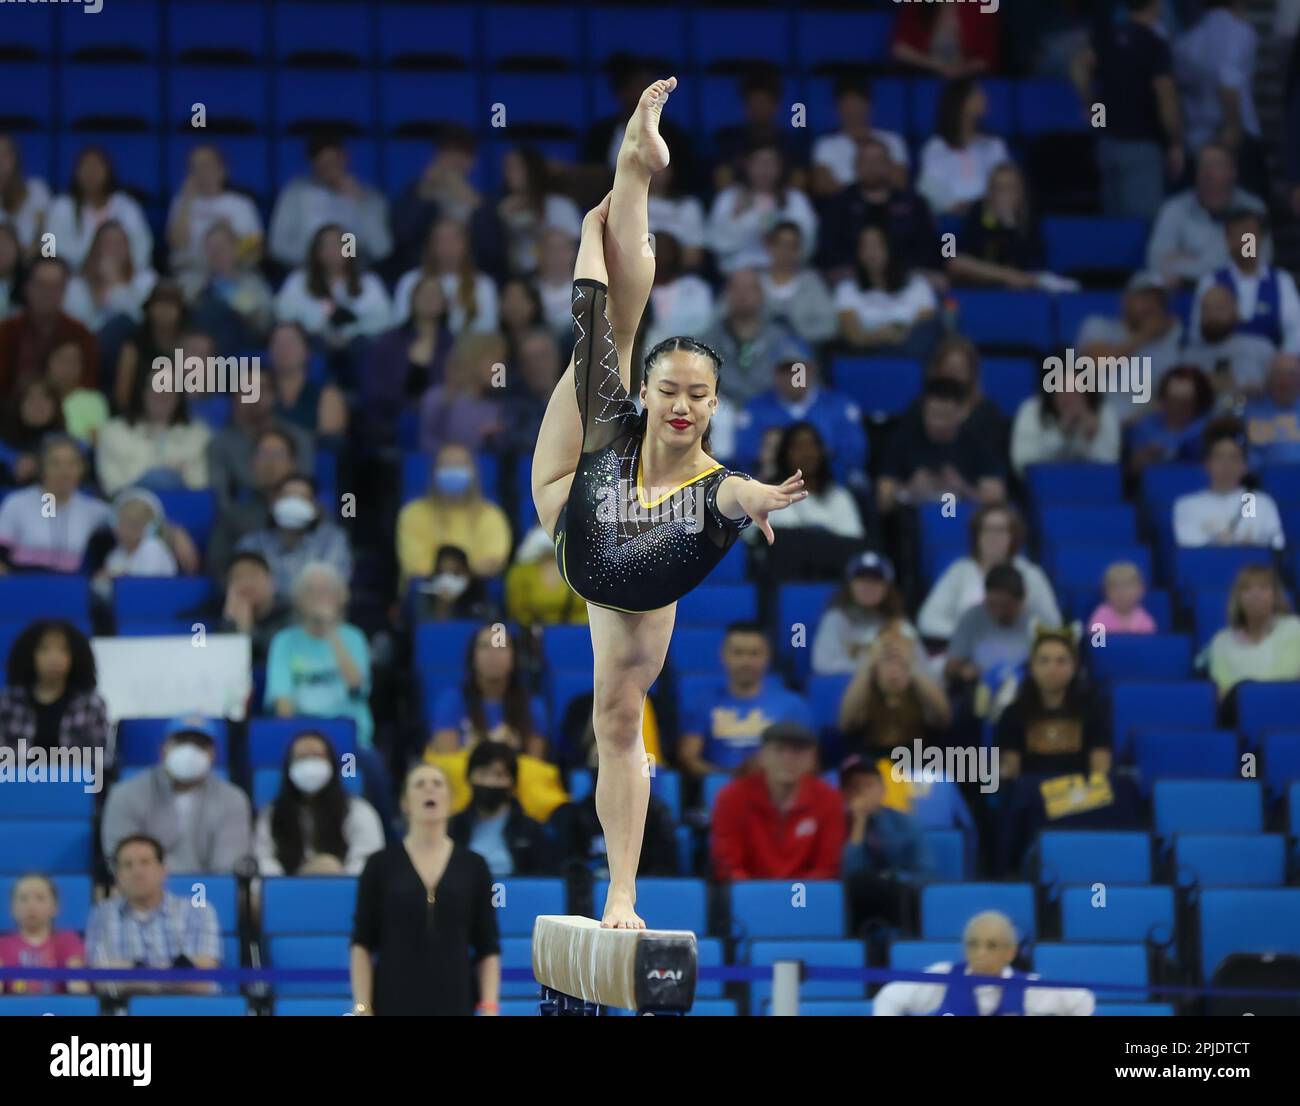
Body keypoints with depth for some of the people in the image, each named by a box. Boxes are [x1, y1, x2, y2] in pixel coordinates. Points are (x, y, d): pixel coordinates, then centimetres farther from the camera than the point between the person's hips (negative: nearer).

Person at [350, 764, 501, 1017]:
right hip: (395, 1005, -1)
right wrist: (362, 1008, -6)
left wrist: (489, 1007, -3)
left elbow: (488, 948, 7)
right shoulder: (381, 865, 2)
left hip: (454, 1005, 1)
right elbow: (362, 944, 2)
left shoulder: (473, 866, 6)